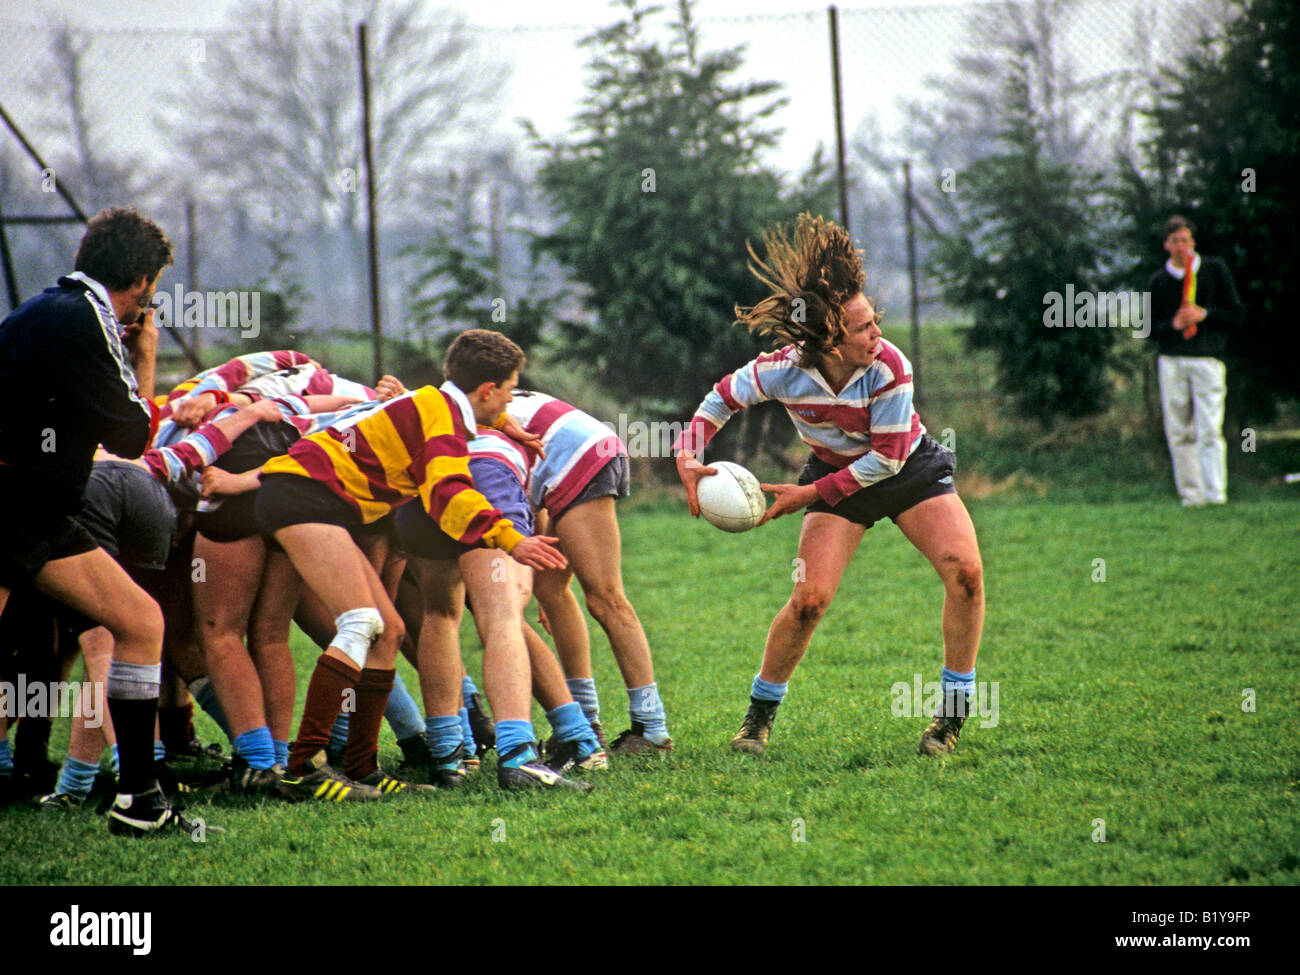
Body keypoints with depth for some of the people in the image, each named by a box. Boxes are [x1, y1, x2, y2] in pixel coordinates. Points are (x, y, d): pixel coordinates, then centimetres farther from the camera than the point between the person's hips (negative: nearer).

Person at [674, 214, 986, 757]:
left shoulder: (889, 367, -29)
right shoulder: (784, 371, -25)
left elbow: (888, 457, -23)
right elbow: (721, 400, -8)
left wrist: (811, 494, -23)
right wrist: (689, 458, -23)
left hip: (909, 469, 0)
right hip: (837, 477, 0)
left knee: (964, 570, -21)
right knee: (809, 599, -15)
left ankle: (955, 710, -7)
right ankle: (760, 712, 8)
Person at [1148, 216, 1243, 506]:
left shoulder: (1215, 270, 8)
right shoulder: (1158, 281, 11)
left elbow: (1235, 313, 8)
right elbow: (1152, 328, 10)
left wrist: (1204, 314, -9)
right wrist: (1173, 324, -10)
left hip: (1207, 359, -2)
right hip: (1171, 361, 2)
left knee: (1209, 430, -11)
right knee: (1178, 433, 1)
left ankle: (1216, 493, -14)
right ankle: (1190, 494, 7)